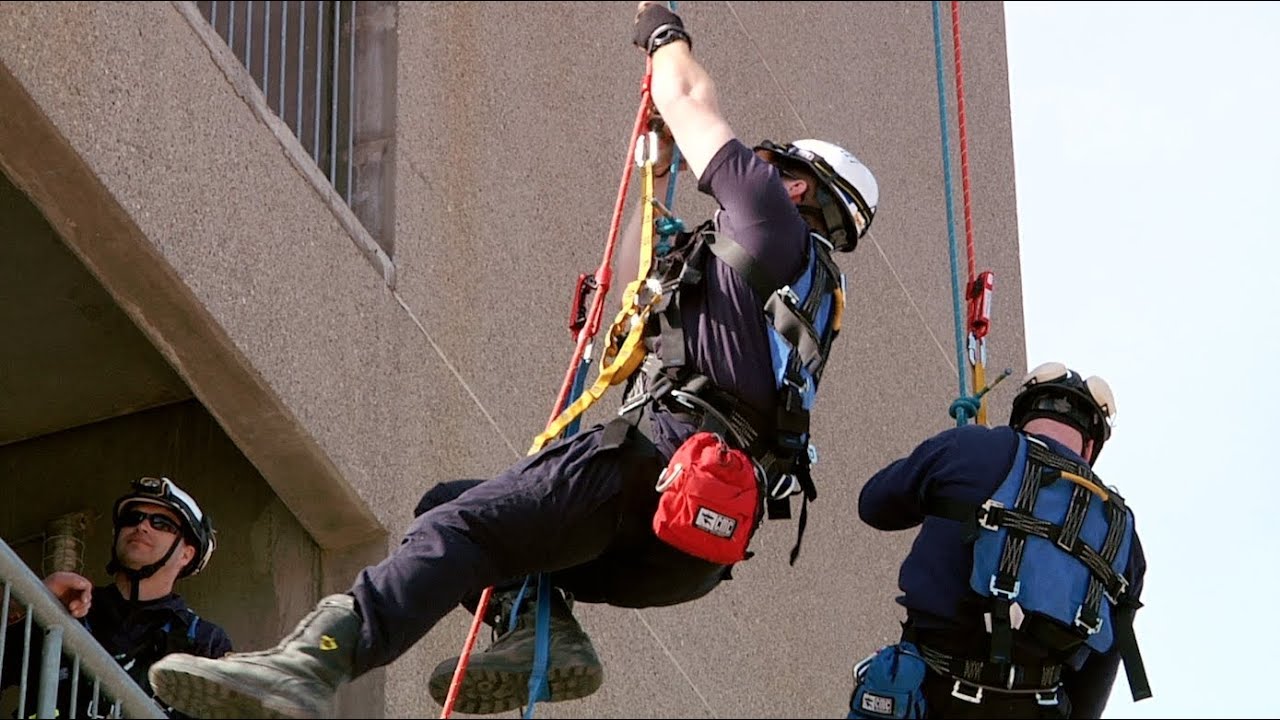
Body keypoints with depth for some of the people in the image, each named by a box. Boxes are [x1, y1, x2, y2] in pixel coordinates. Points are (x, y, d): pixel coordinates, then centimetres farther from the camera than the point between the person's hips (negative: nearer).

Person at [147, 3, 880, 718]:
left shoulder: (775, 225, 11)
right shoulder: (780, 290, 38)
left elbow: (690, 100, 13)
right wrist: (655, 179, 49)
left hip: (662, 457, -9)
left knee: (459, 524, -26)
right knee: (446, 503, 17)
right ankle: (543, 630, -10)